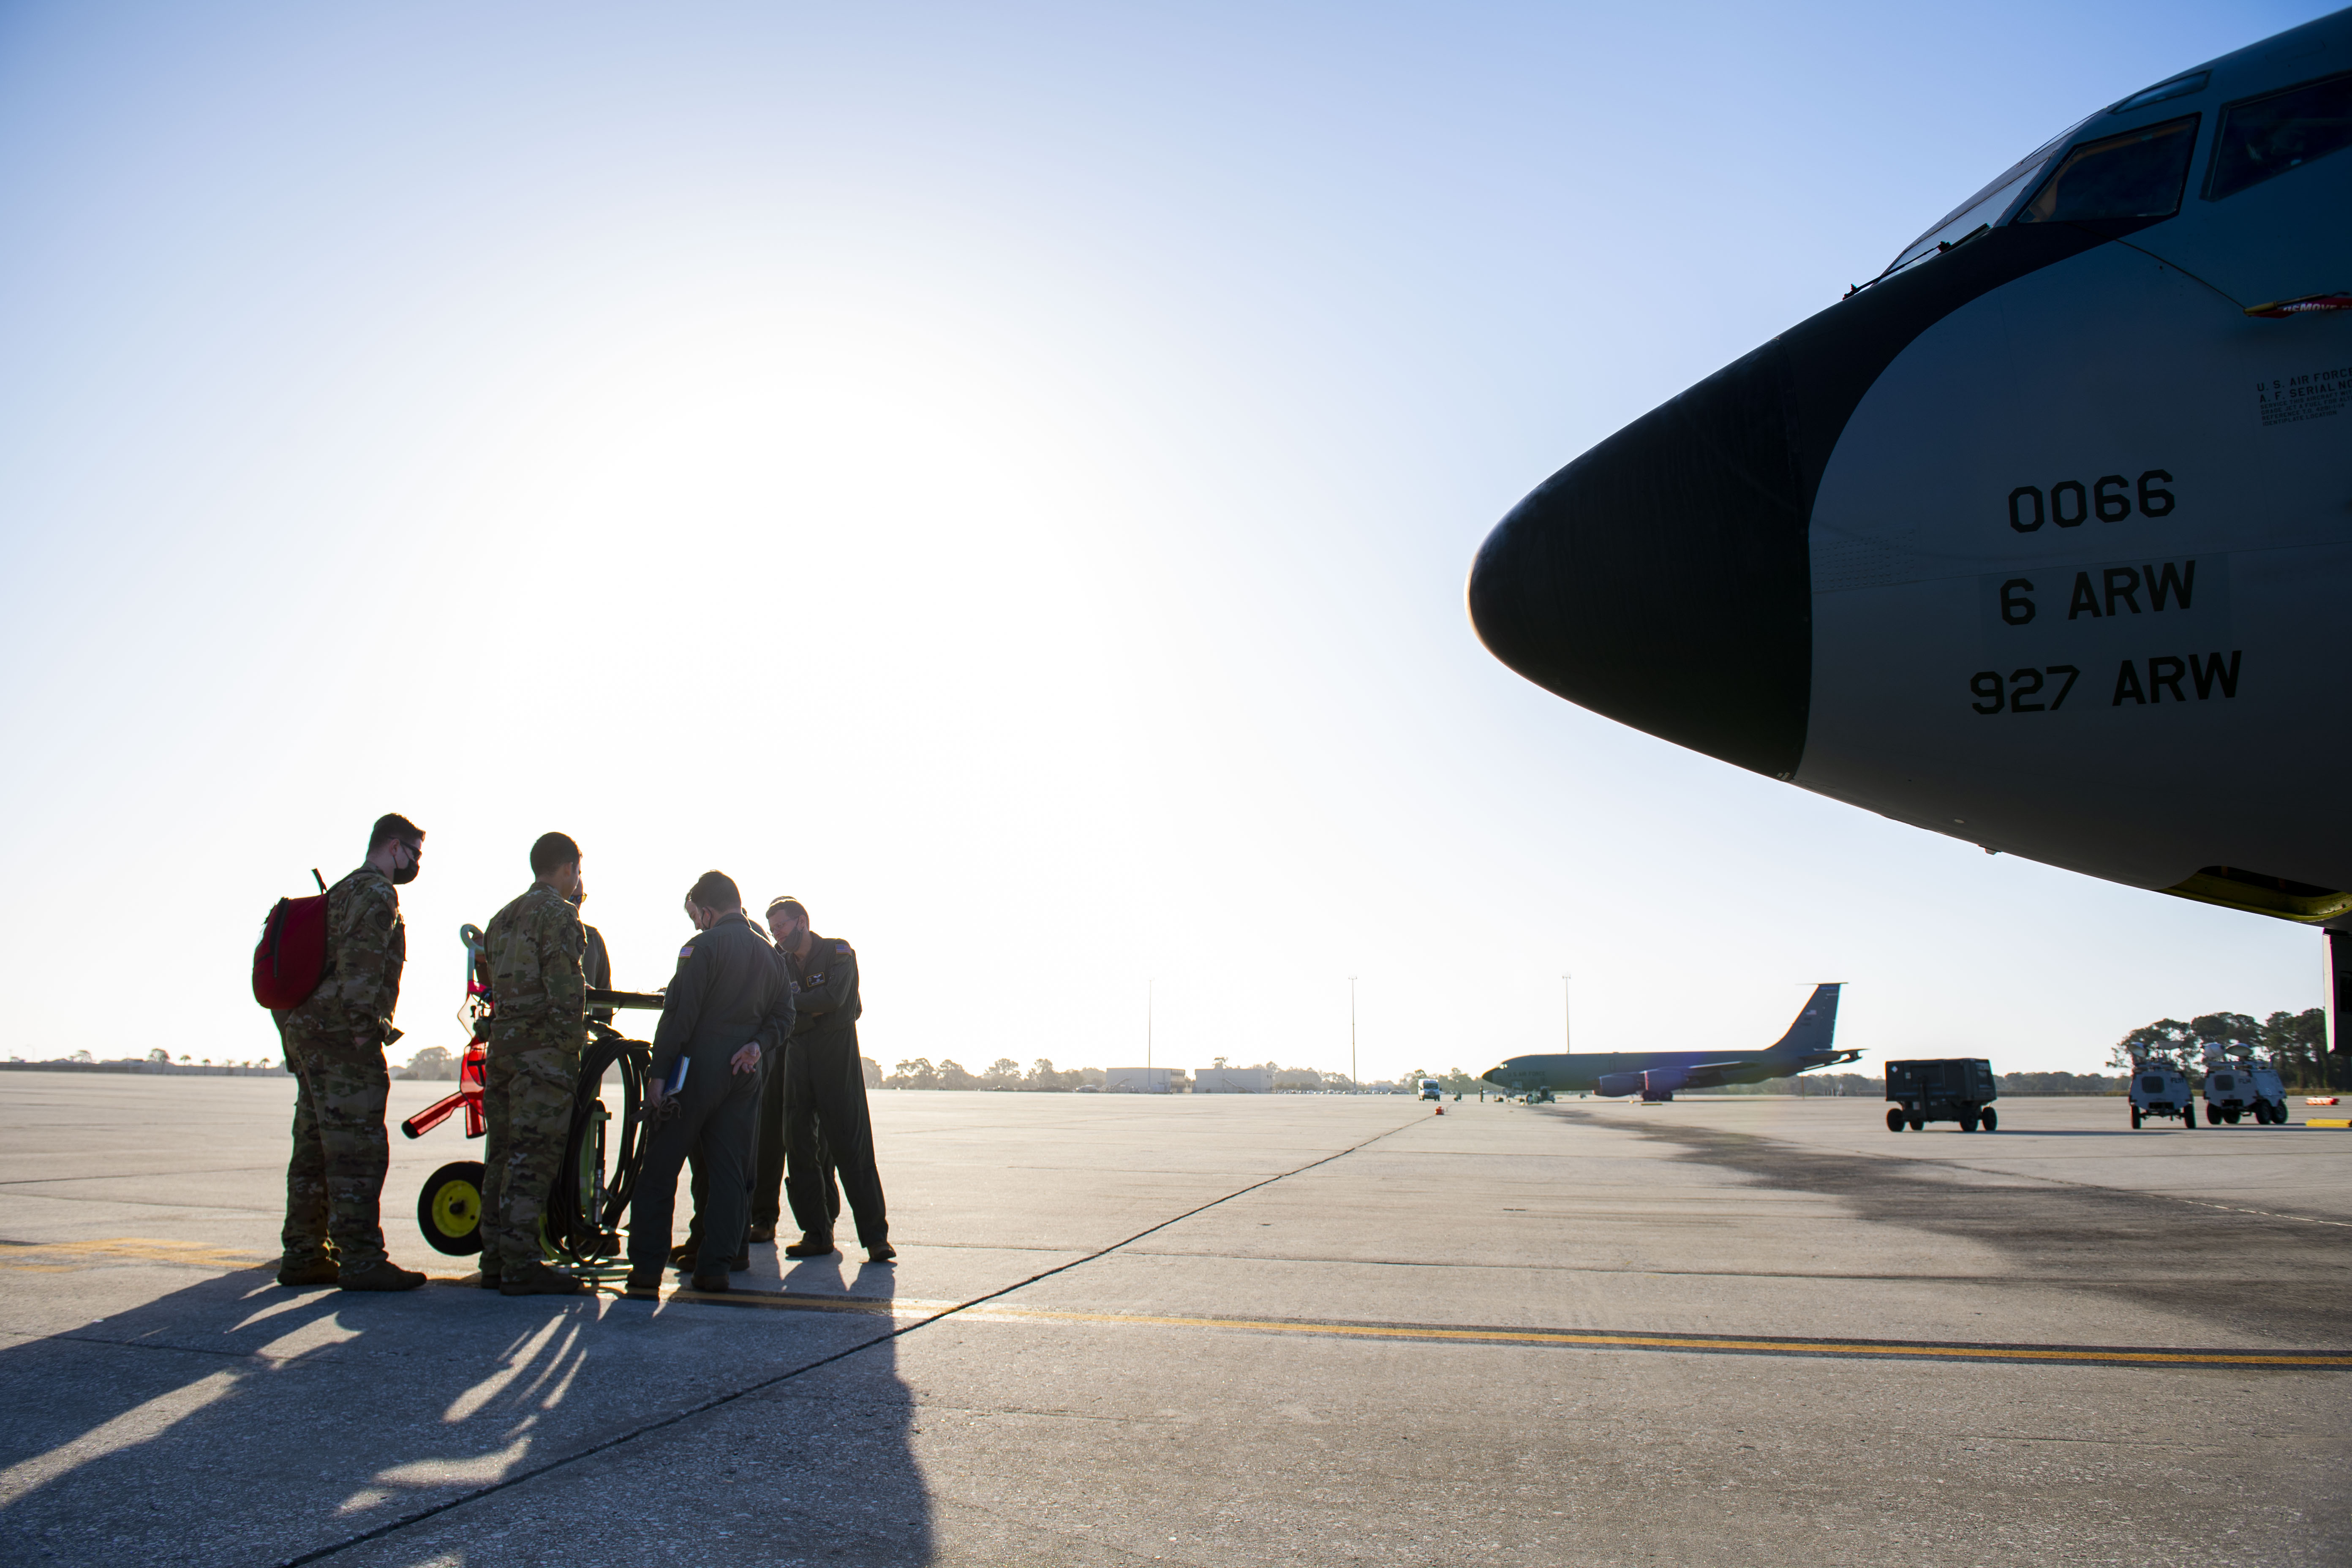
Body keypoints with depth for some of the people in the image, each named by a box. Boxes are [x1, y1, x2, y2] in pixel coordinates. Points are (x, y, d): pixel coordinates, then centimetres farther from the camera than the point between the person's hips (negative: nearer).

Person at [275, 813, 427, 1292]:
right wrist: (364, 1028, -20)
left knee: (315, 1151, 12)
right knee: (358, 1151, -9)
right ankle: (361, 1261, -9)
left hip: (306, 1034, 10)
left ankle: (304, 1256, 17)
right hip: (342, 1038, -10)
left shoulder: (341, 892, 24)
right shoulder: (376, 894, -8)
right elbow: (360, 962, -21)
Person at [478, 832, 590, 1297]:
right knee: (534, 1154, -9)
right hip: (544, 1049, -9)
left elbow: (496, 982, 19)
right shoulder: (557, 914, -8)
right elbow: (566, 988, -15)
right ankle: (521, 1264, -10)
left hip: (502, 1044, 9)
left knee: (503, 1153, 11)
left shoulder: (503, 918, 19)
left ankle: (495, 1260, 15)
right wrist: (573, 1044, -12)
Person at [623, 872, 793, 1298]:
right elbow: (783, 1015, 13)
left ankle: (646, 1270, 1)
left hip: (695, 1070, -6)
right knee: (729, 1173, 9)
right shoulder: (770, 955, 13)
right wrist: (758, 1045, 0)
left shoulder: (704, 946, -10)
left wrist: (658, 1072, -12)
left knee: (659, 1171, 2)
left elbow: (680, 1013, -14)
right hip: (743, 1075, 6)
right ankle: (715, 1267, 8)